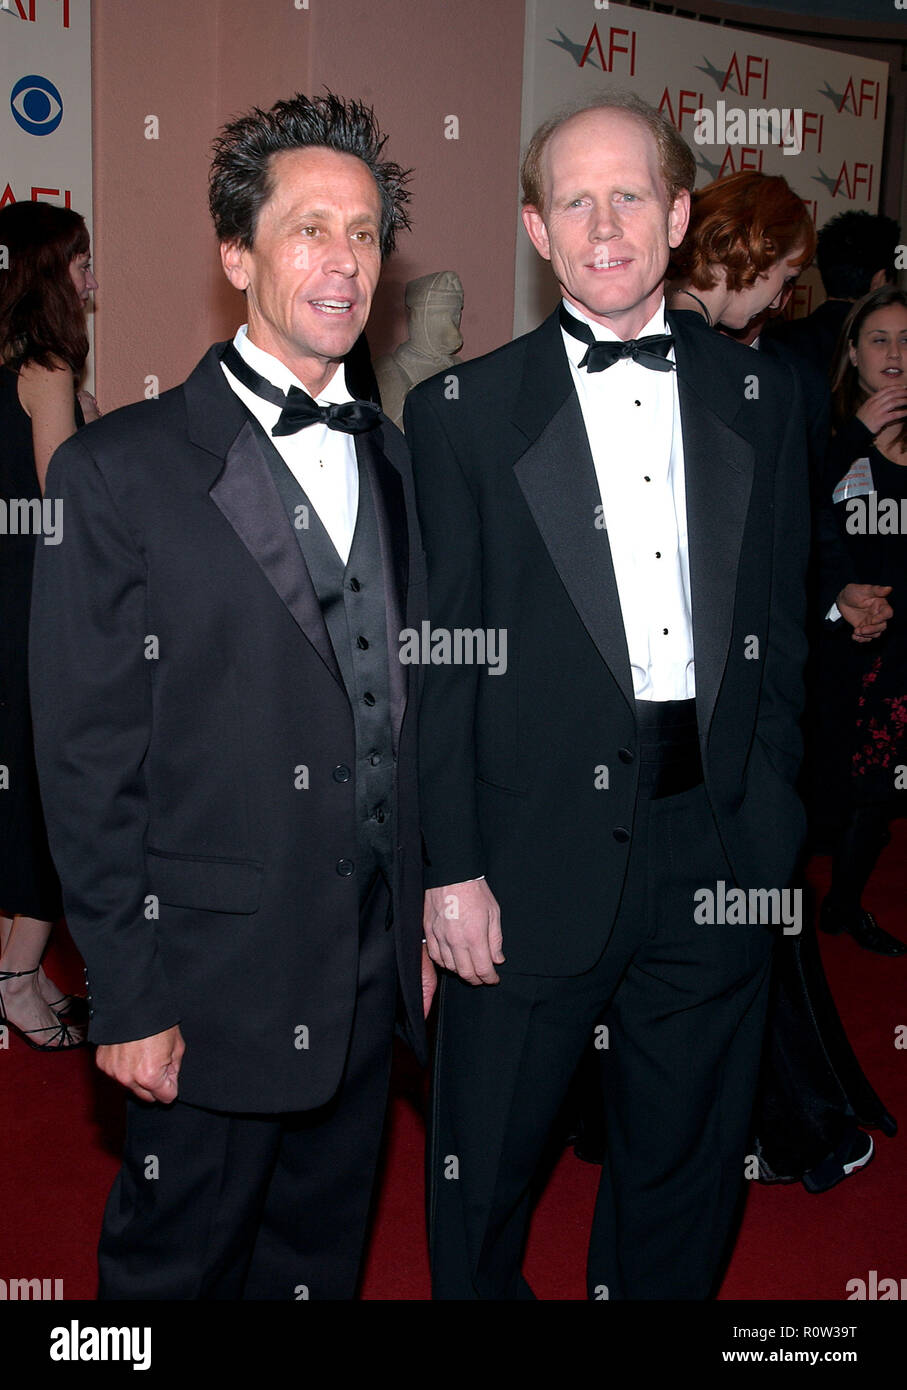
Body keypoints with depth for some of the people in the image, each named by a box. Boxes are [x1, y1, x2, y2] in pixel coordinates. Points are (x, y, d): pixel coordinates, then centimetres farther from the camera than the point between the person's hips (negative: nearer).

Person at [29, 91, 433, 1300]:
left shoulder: (390, 459, 8)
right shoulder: (122, 472, -11)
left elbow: (405, 708, 10)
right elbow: (88, 759, -12)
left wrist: (418, 923, 9)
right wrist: (126, 998, -12)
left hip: (370, 973, 5)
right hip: (217, 981, -5)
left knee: (321, 1253, 21)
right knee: (178, 1259, 15)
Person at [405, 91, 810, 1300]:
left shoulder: (761, 400, 7)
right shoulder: (466, 414, -2)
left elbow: (782, 625, 9)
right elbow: (440, 660, -4)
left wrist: (771, 813, 2)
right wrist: (451, 868, -8)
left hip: (718, 850, 3)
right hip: (540, 860, -2)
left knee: (689, 1166, 19)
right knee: (485, 1173, 12)